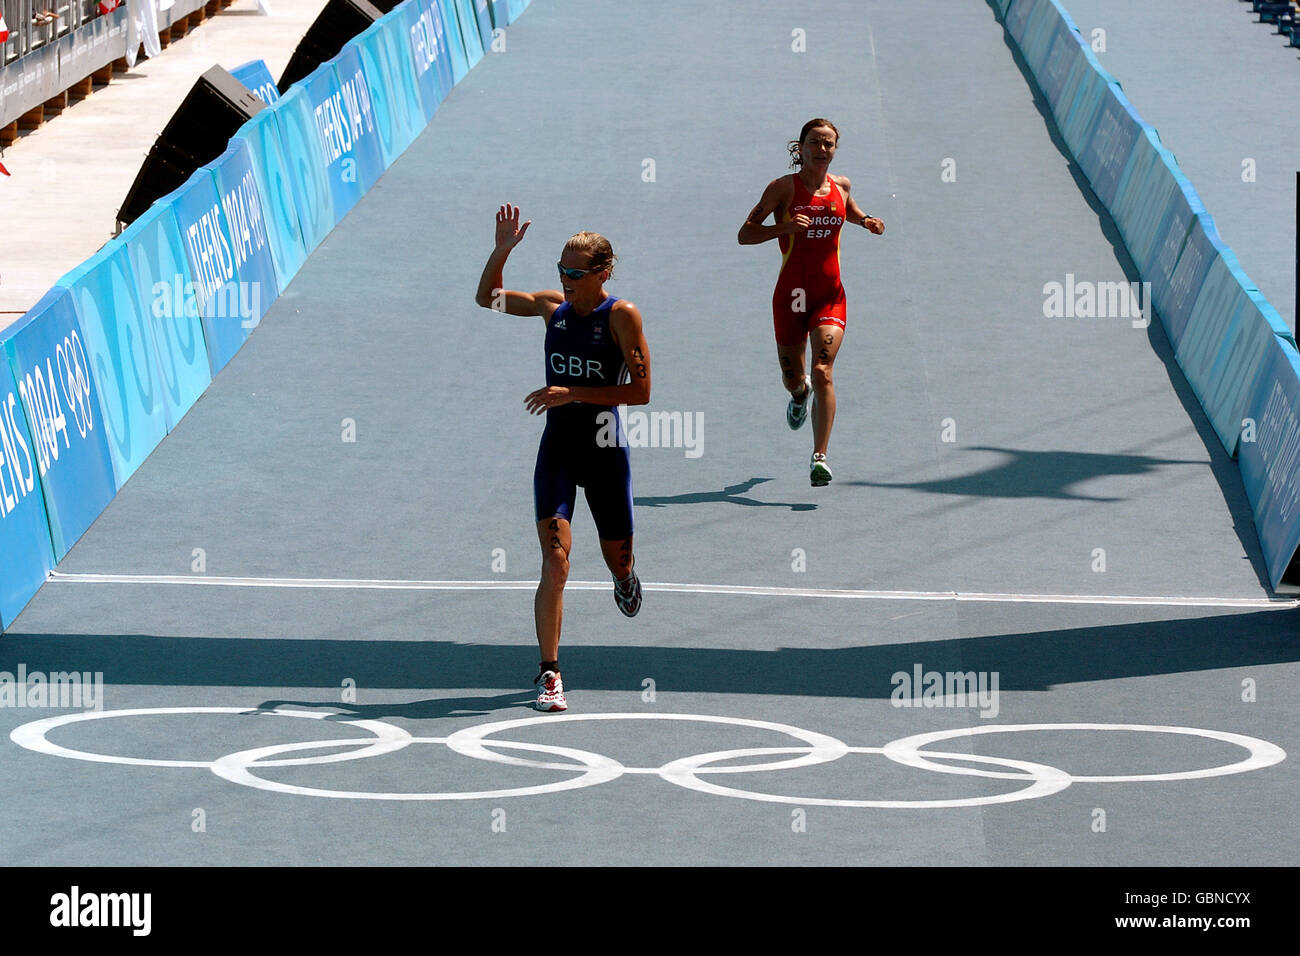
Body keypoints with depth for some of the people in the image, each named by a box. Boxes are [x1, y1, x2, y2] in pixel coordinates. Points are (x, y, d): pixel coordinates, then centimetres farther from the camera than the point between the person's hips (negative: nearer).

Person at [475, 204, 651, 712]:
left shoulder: (622, 316, -11)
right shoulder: (552, 305, 2)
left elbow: (641, 391, -15)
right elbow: (488, 298, 16)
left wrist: (573, 394, -21)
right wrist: (502, 250, 0)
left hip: (605, 453, -2)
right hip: (557, 450, 2)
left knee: (618, 558, 16)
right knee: (555, 562, -13)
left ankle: (625, 577, 56)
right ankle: (549, 674, -14)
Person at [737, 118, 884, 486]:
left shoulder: (840, 186, 6)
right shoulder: (784, 187, -6)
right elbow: (744, 234, -9)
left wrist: (868, 222, 9)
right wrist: (784, 227, -25)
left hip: (830, 296, 1)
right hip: (791, 294, -1)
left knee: (823, 372, -17)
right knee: (792, 378, 12)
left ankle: (820, 457, -22)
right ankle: (799, 393, 52)